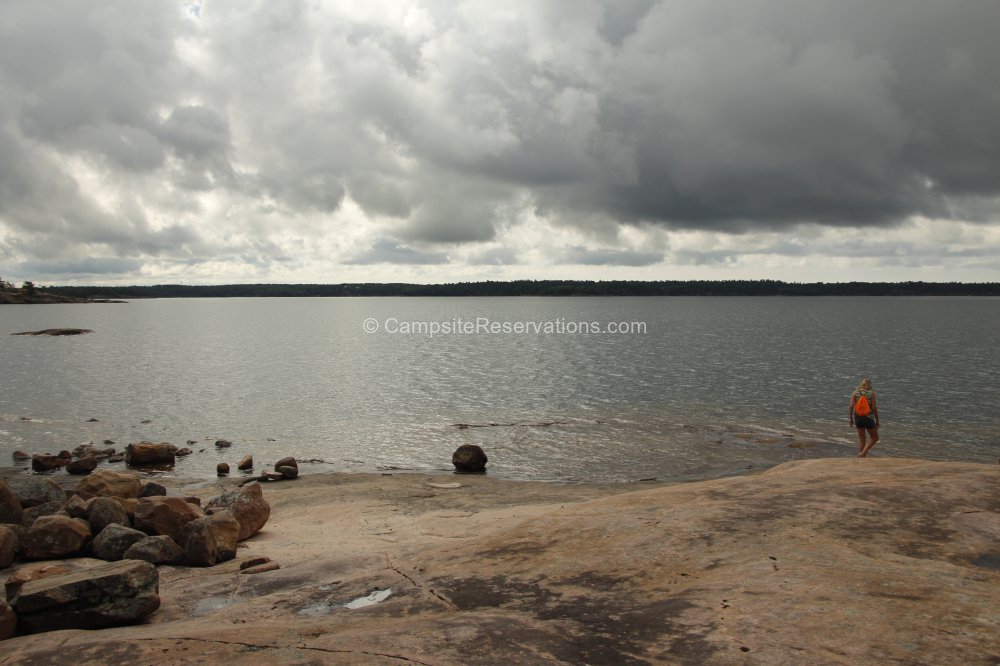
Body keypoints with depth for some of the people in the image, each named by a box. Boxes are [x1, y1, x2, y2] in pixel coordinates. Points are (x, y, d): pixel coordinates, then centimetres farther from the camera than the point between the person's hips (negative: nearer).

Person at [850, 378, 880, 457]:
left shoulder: (855, 393, -1)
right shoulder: (871, 393, -6)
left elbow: (851, 406, -8)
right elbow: (874, 408, -10)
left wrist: (851, 419, 2)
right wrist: (877, 421, -2)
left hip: (858, 417, 3)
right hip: (869, 418, -3)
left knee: (861, 438, 17)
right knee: (874, 438, 14)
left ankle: (861, 455, 19)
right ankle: (863, 453, -3)